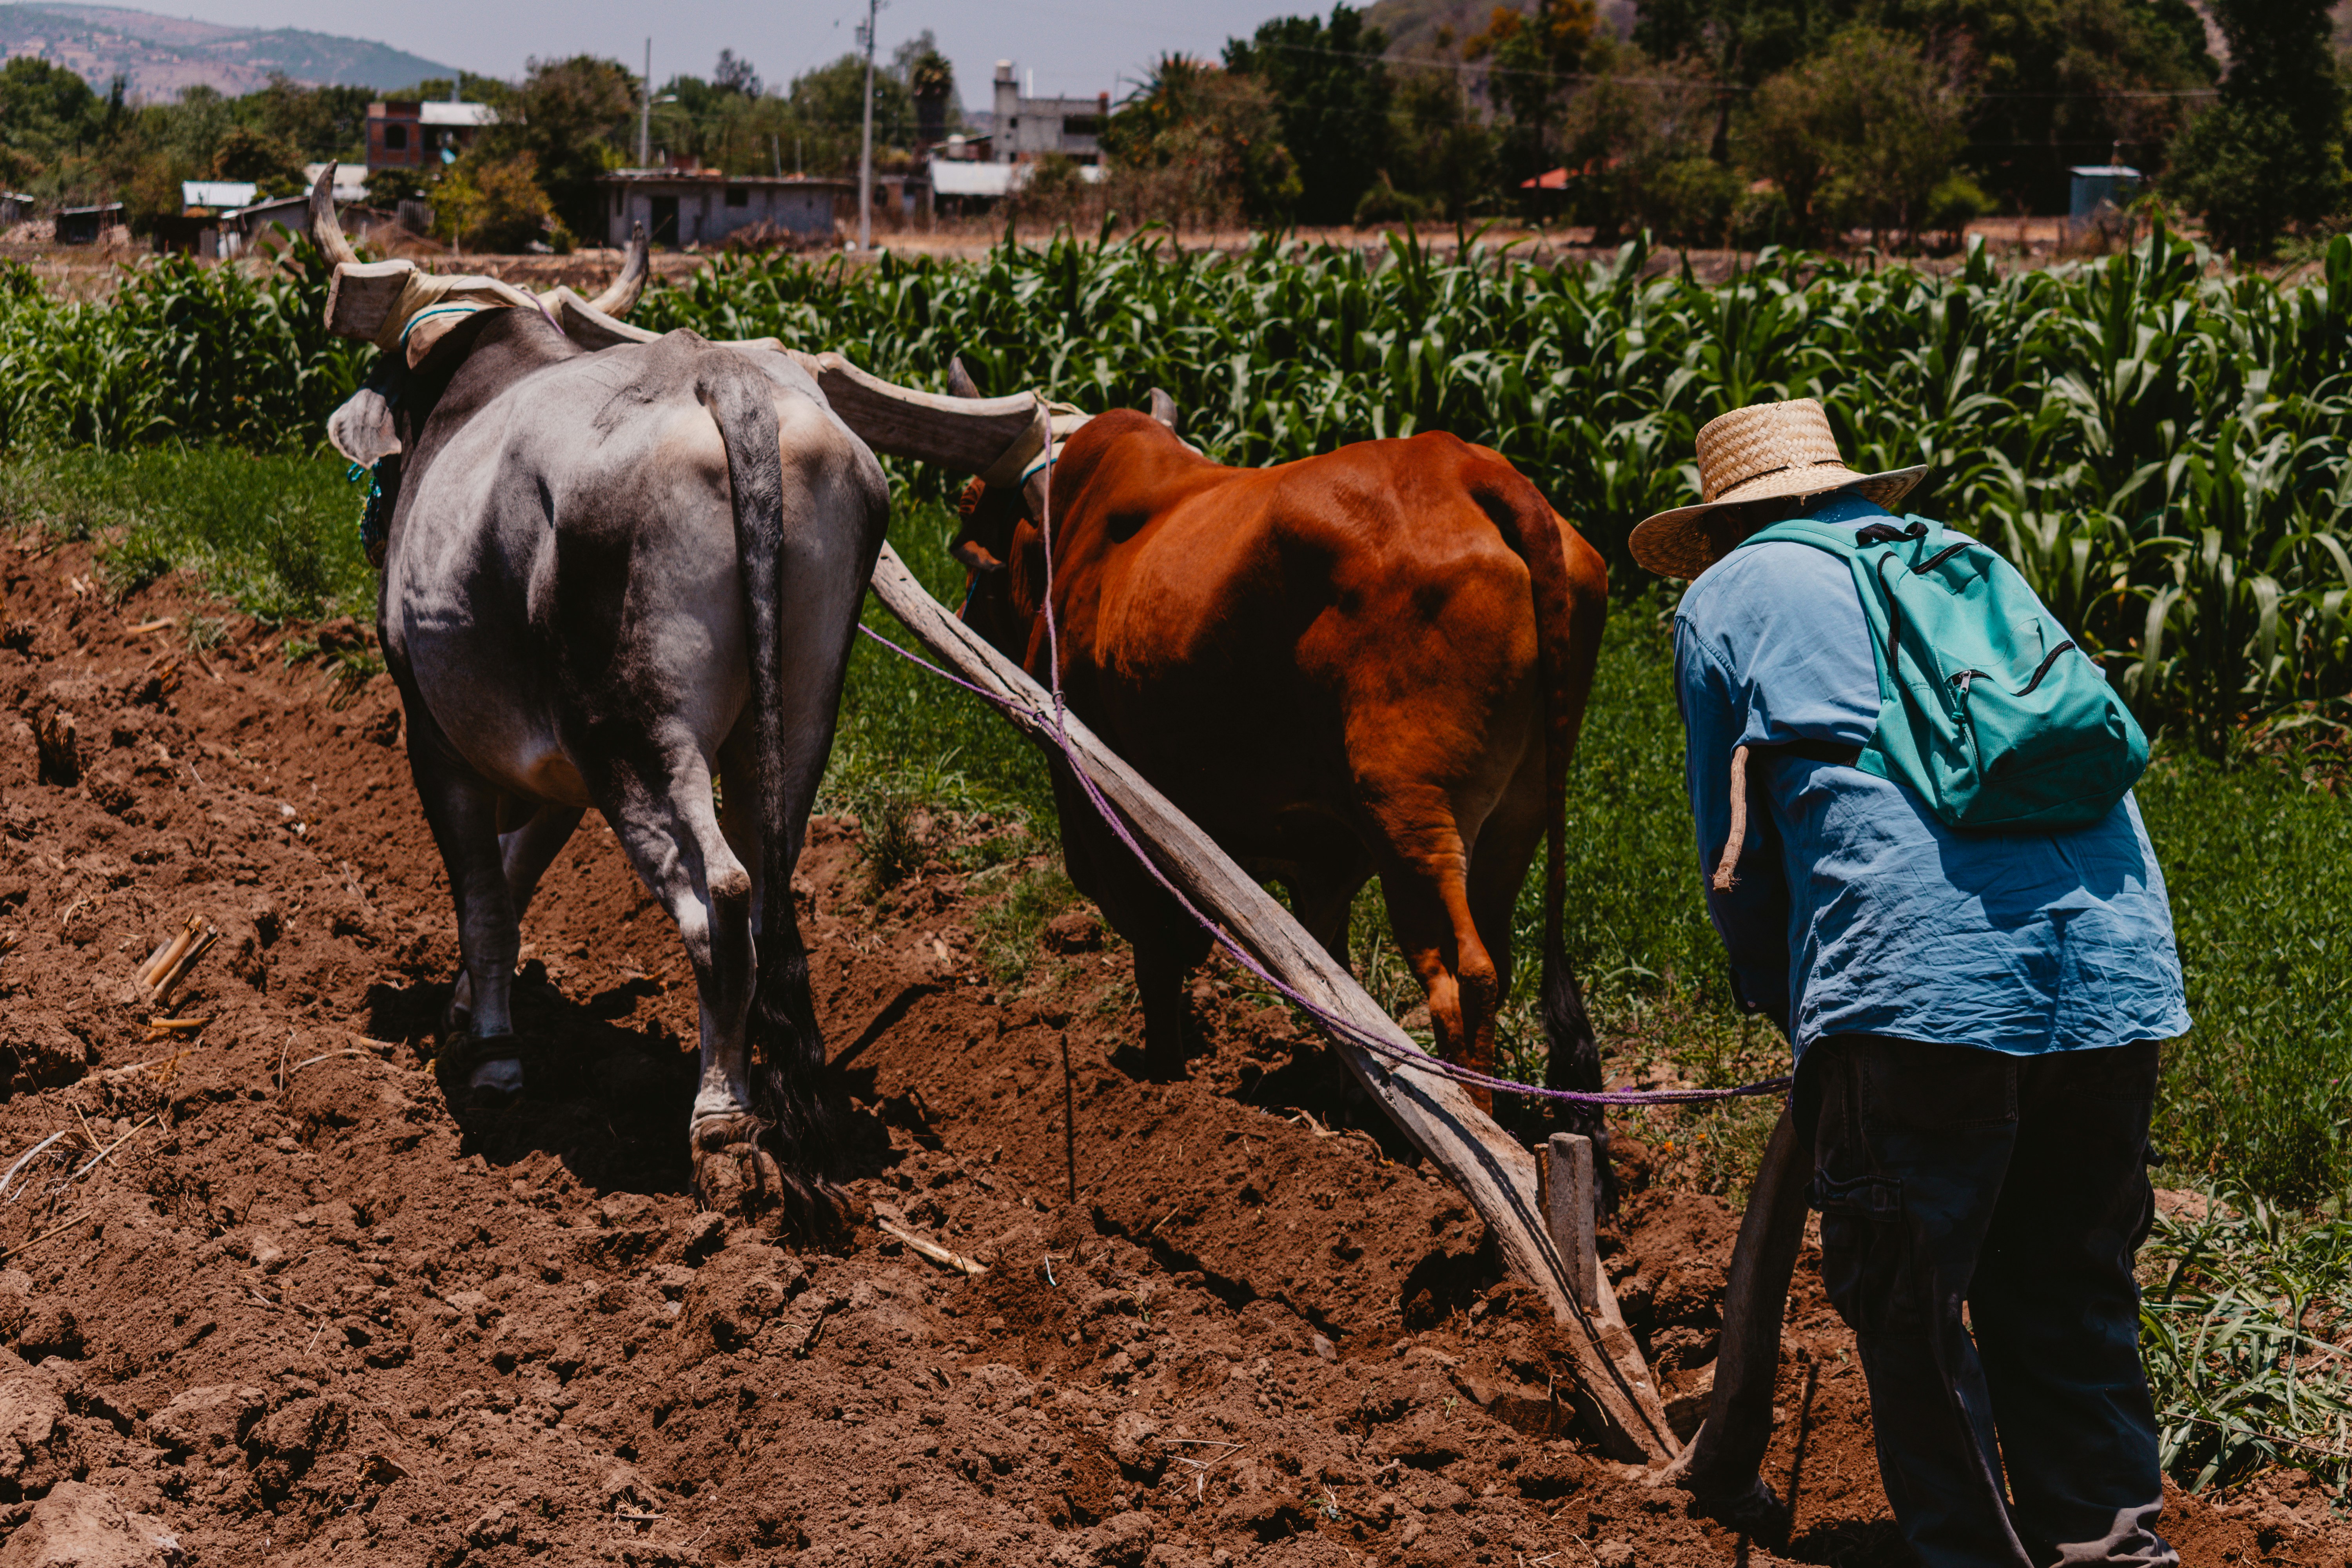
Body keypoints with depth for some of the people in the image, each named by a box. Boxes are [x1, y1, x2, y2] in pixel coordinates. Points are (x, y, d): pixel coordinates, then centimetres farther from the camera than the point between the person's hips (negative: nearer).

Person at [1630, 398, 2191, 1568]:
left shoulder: (1727, 598, 16)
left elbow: (1735, 855, 18)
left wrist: (1782, 1002, 34)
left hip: (1918, 980, -5)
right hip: (2117, 960, 5)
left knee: (1908, 1309, 7)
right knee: (2072, 1295, 18)